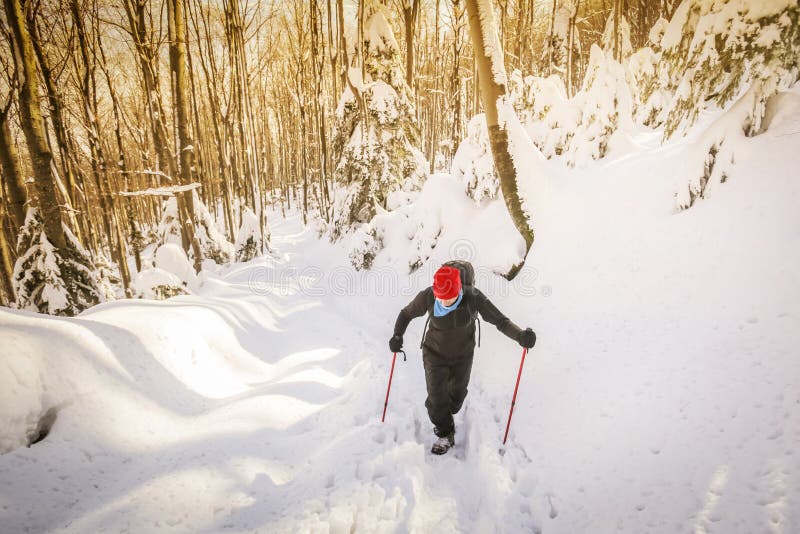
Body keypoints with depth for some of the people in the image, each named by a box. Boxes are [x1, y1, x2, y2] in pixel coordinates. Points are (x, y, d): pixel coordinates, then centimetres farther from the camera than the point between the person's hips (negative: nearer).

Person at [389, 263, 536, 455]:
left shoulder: (473, 297, -30)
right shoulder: (427, 297, -27)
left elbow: (500, 320, -24)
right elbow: (406, 314, -8)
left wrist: (520, 335, -42)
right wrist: (397, 336, -23)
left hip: (463, 356, 1)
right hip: (435, 354, -1)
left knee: (457, 395, 22)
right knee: (436, 399, -2)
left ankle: (445, 419, 55)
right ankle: (446, 433, 28)